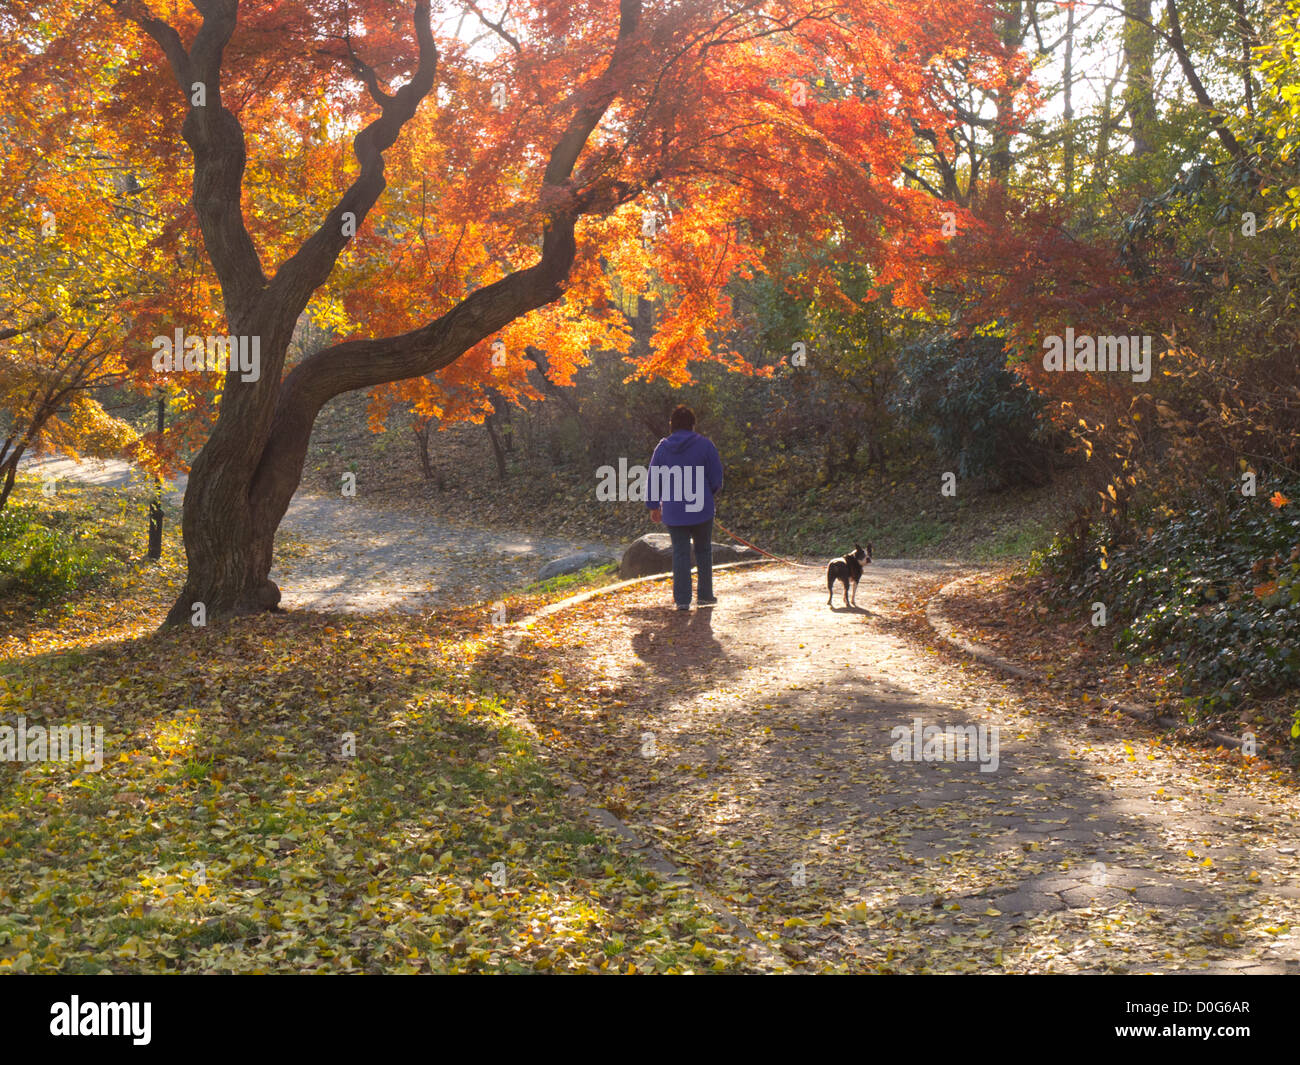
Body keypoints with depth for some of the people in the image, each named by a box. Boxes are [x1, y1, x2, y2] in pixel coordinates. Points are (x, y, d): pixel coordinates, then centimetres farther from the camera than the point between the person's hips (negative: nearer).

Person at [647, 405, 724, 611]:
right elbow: (717, 478, -2)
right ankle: (704, 594, 18)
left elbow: (653, 479, 6)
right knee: (703, 551, 14)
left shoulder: (662, 447, 2)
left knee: (680, 553, 6)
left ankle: (682, 599, 4)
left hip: (673, 511, 2)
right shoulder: (705, 445, -5)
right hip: (701, 509, -2)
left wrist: (654, 506, 17)